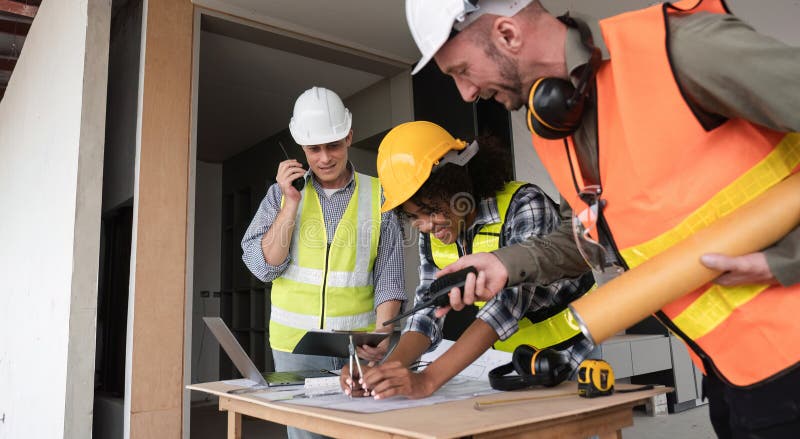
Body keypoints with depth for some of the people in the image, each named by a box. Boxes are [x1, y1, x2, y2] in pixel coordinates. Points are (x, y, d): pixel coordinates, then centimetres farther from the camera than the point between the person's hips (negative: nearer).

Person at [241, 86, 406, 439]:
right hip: (296, 344, 1)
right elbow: (263, 266, -5)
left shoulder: (378, 195, -1)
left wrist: (383, 335, -17)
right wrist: (291, 202, -12)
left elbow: (389, 277, -3)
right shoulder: (283, 192, 3)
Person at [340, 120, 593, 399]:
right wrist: (384, 372, -23)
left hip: (570, 351, -4)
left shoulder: (523, 205, -21)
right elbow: (428, 309, -5)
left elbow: (511, 299, -31)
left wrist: (428, 380, -38)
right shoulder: (431, 234, -3)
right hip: (510, 362, 4)